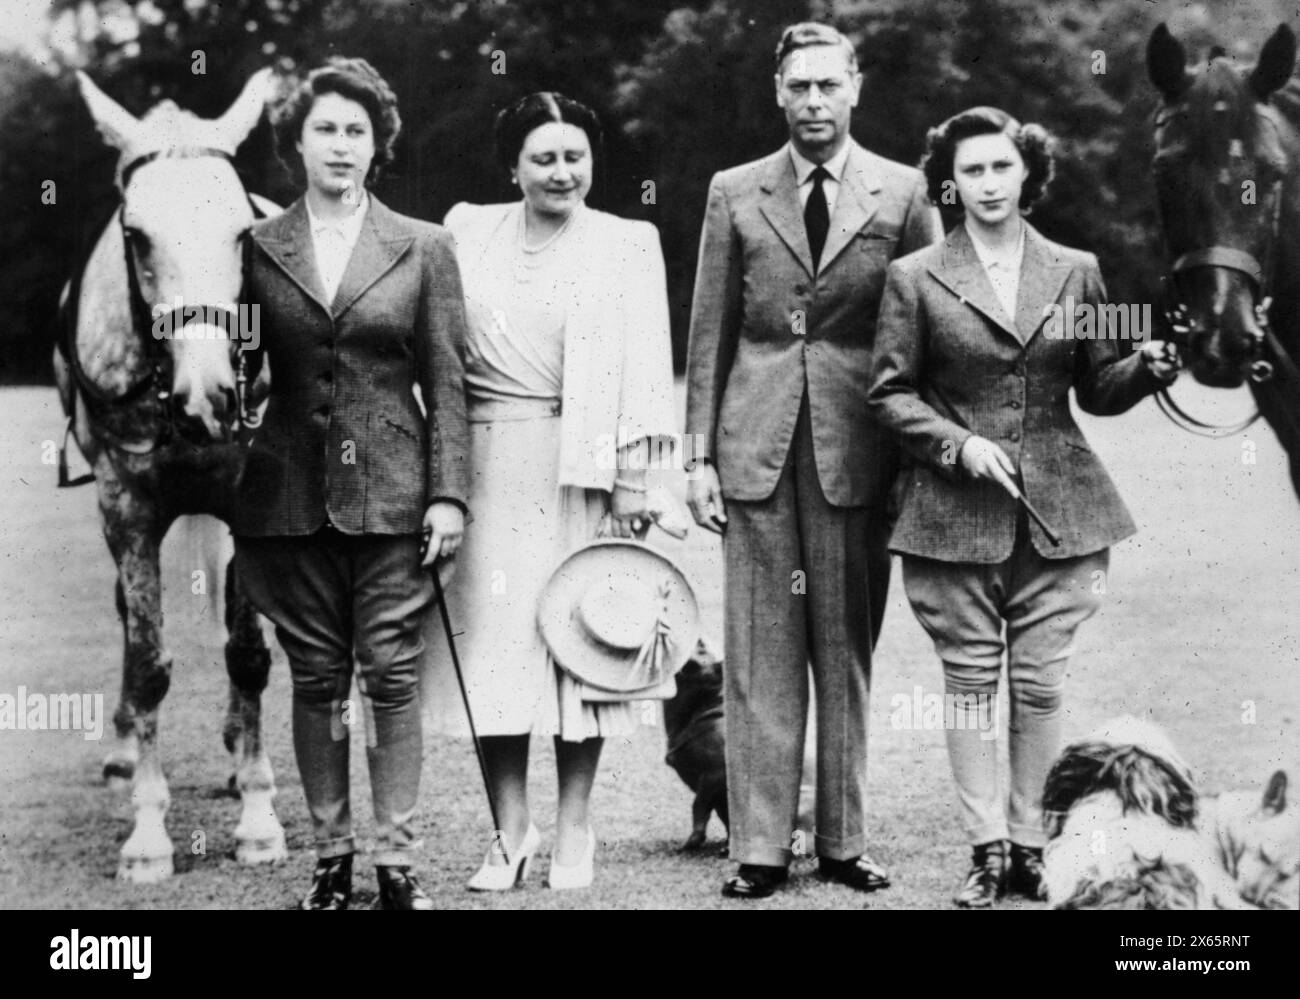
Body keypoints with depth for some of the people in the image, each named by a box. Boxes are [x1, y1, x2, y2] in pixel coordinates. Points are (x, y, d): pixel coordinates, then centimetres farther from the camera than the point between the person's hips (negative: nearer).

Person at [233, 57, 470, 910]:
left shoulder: (425, 249, 4)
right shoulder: (258, 249, 6)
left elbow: (445, 384, 2)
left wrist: (449, 493, -5)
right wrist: (228, 493, 2)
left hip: (392, 492, -1)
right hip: (291, 490, 1)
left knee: (392, 675, -1)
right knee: (316, 677, 6)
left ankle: (398, 861, 5)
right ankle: (332, 854, 15)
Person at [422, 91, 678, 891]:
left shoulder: (627, 246, 5)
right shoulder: (469, 233, 9)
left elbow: (645, 370, 1)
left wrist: (632, 478, -7)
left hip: (582, 466, -1)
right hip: (487, 465, 2)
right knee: (492, 641, 0)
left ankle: (574, 833, 12)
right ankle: (511, 835, 8)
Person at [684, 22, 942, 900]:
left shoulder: (903, 193, 5)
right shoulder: (736, 194, 8)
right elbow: (710, 331, 9)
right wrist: (701, 453, 4)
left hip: (858, 446, -1)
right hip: (758, 441, 1)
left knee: (848, 649, 4)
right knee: (761, 652, 0)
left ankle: (845, 842, 12)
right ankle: (761, 847, 5)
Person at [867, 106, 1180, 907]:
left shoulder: (1076, 272, 9)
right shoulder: (915, 278, 2)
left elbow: (1098, 389, 13)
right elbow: (891, 391, 2)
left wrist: (1151, 368, -8)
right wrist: (960, 444, -12)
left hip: (1058, 510, 2)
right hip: (957, 512, -1)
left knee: (1041, 684, 3)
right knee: (971, 683, 1)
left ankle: (1029, 844, 14)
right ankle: (986, 849, 8)